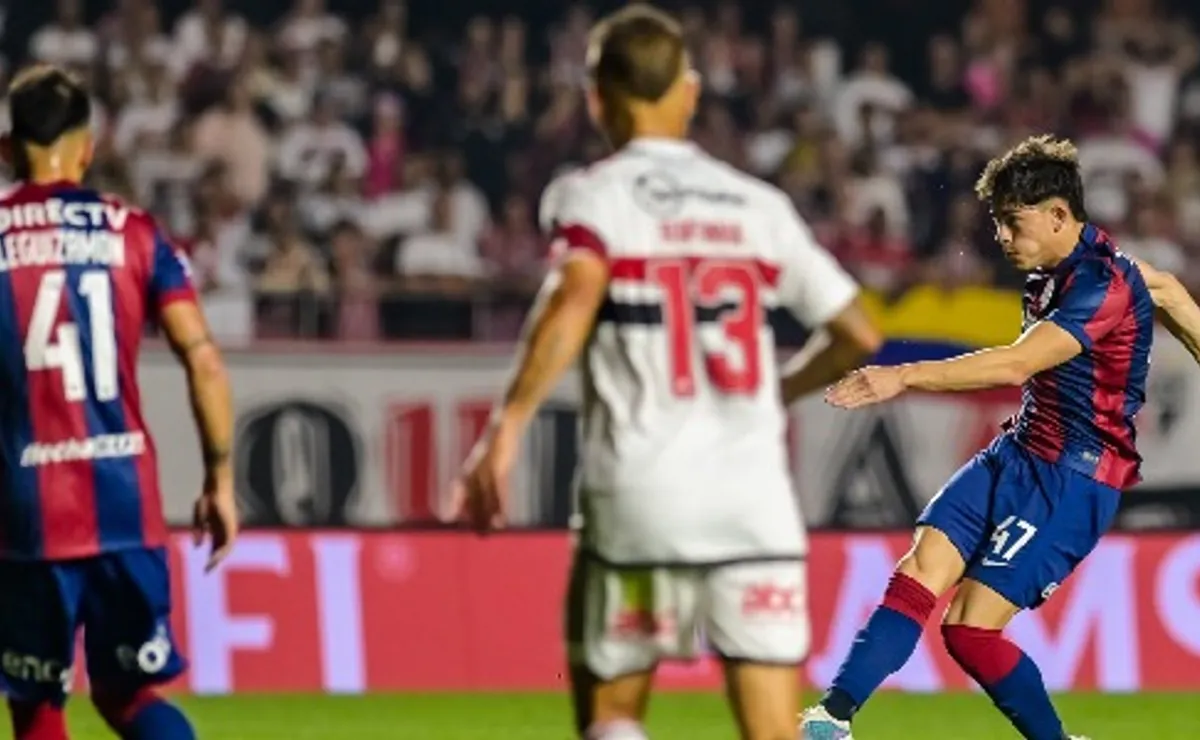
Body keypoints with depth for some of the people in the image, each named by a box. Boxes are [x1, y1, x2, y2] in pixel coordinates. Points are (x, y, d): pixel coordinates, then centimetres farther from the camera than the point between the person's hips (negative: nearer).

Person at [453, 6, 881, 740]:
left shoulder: (593, 196, 1)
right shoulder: (759, 205, 13)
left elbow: (574, 302, -19)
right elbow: (859, 338, 16)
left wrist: (507, 427, -21)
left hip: (638, 493, -2)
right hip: (757, 498, 2)